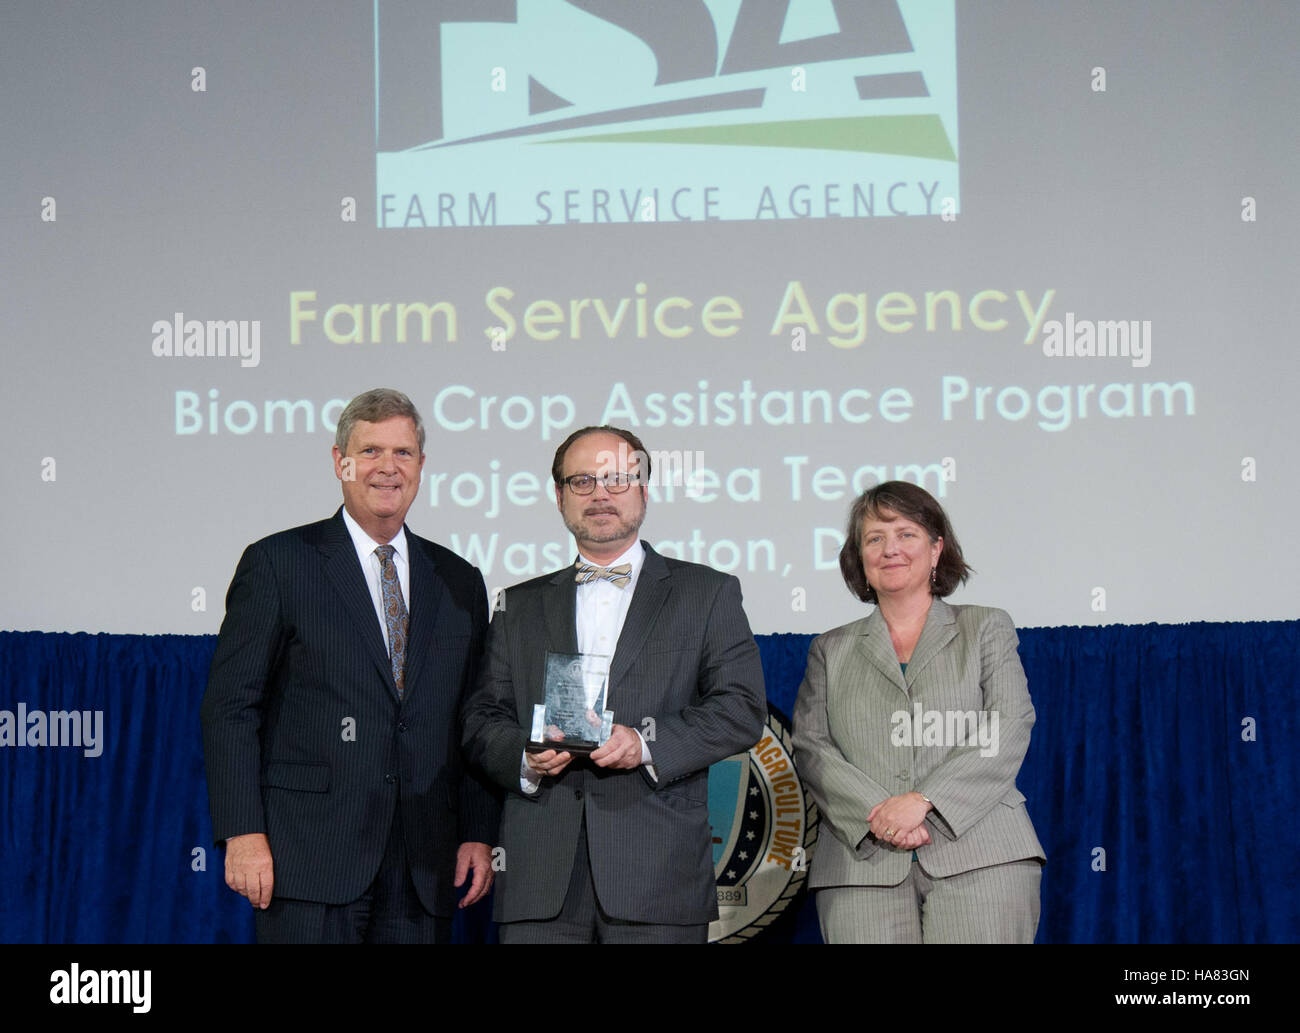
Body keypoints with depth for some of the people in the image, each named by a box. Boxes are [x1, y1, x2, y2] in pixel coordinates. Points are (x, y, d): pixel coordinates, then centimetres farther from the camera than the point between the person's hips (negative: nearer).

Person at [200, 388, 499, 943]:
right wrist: (243, 833, -10)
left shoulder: (458, 582, 15)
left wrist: (479, 834, 6)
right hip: (309, 863, -4)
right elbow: (230, 706, -2)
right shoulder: (278, 564, 2)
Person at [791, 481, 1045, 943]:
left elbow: (1010, 729, 3)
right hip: (863, 867, 1)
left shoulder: (986, 628, 16)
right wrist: (876, 814, -11)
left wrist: (923, 799, -10)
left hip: (980, 858, -1)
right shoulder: (831, 649, 20)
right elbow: (810, 748, 8)